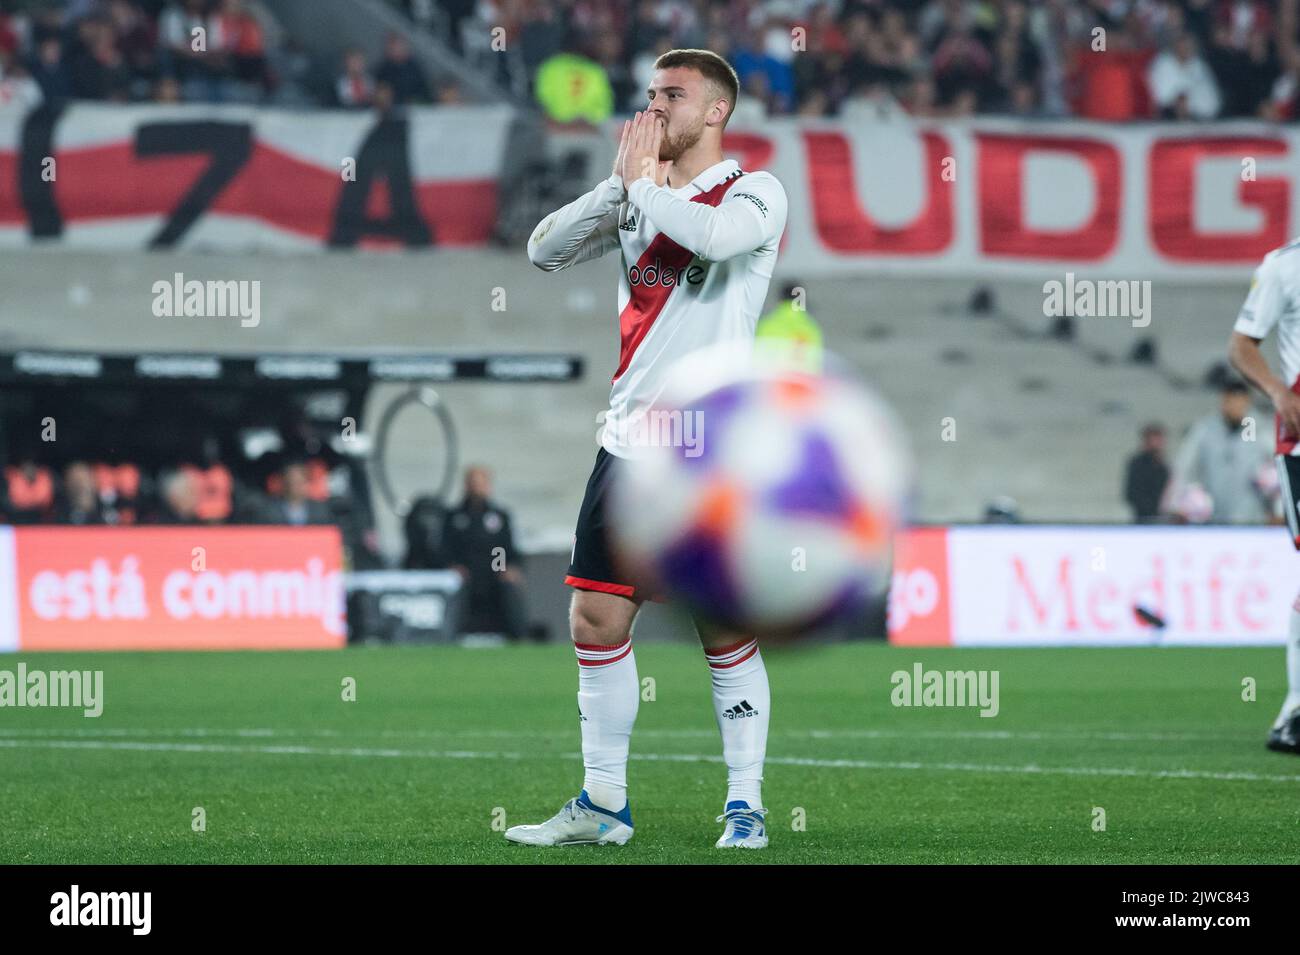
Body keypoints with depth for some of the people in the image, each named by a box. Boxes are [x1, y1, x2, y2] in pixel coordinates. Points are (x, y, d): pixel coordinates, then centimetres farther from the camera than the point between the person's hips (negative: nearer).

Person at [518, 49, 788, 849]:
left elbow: (717, 235, -27)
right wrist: (621, 183, -9)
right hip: (630, 443, 6)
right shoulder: (640, 195, 13)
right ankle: (604, 804, 14)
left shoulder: (755, 194, -4)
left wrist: (643, 184, -12)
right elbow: (546, 251, 2)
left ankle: (746, 806, 7)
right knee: (597, 619, 4)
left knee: (726, 633, -3)